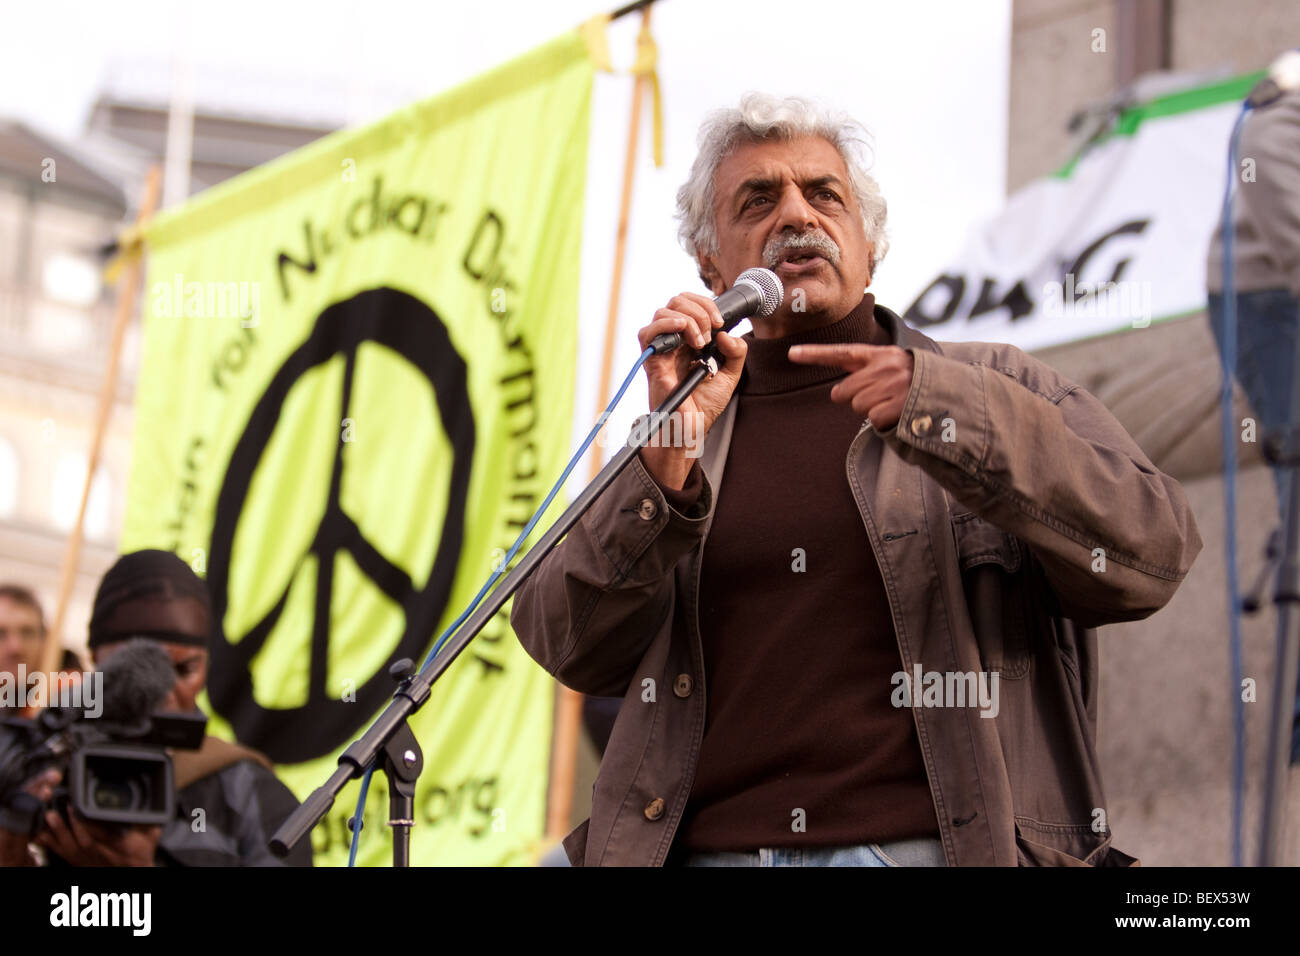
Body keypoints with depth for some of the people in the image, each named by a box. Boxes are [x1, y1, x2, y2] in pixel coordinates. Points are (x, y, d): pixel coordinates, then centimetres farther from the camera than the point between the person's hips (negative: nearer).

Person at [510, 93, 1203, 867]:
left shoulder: (994, 392, 13)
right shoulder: (679, 449, 19)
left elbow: (1152, 551, -2)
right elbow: (571, 650, 6)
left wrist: (945, 414, -10)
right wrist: (669, 452, -7)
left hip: (934, 845, -2)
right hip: (707, 848, 2)